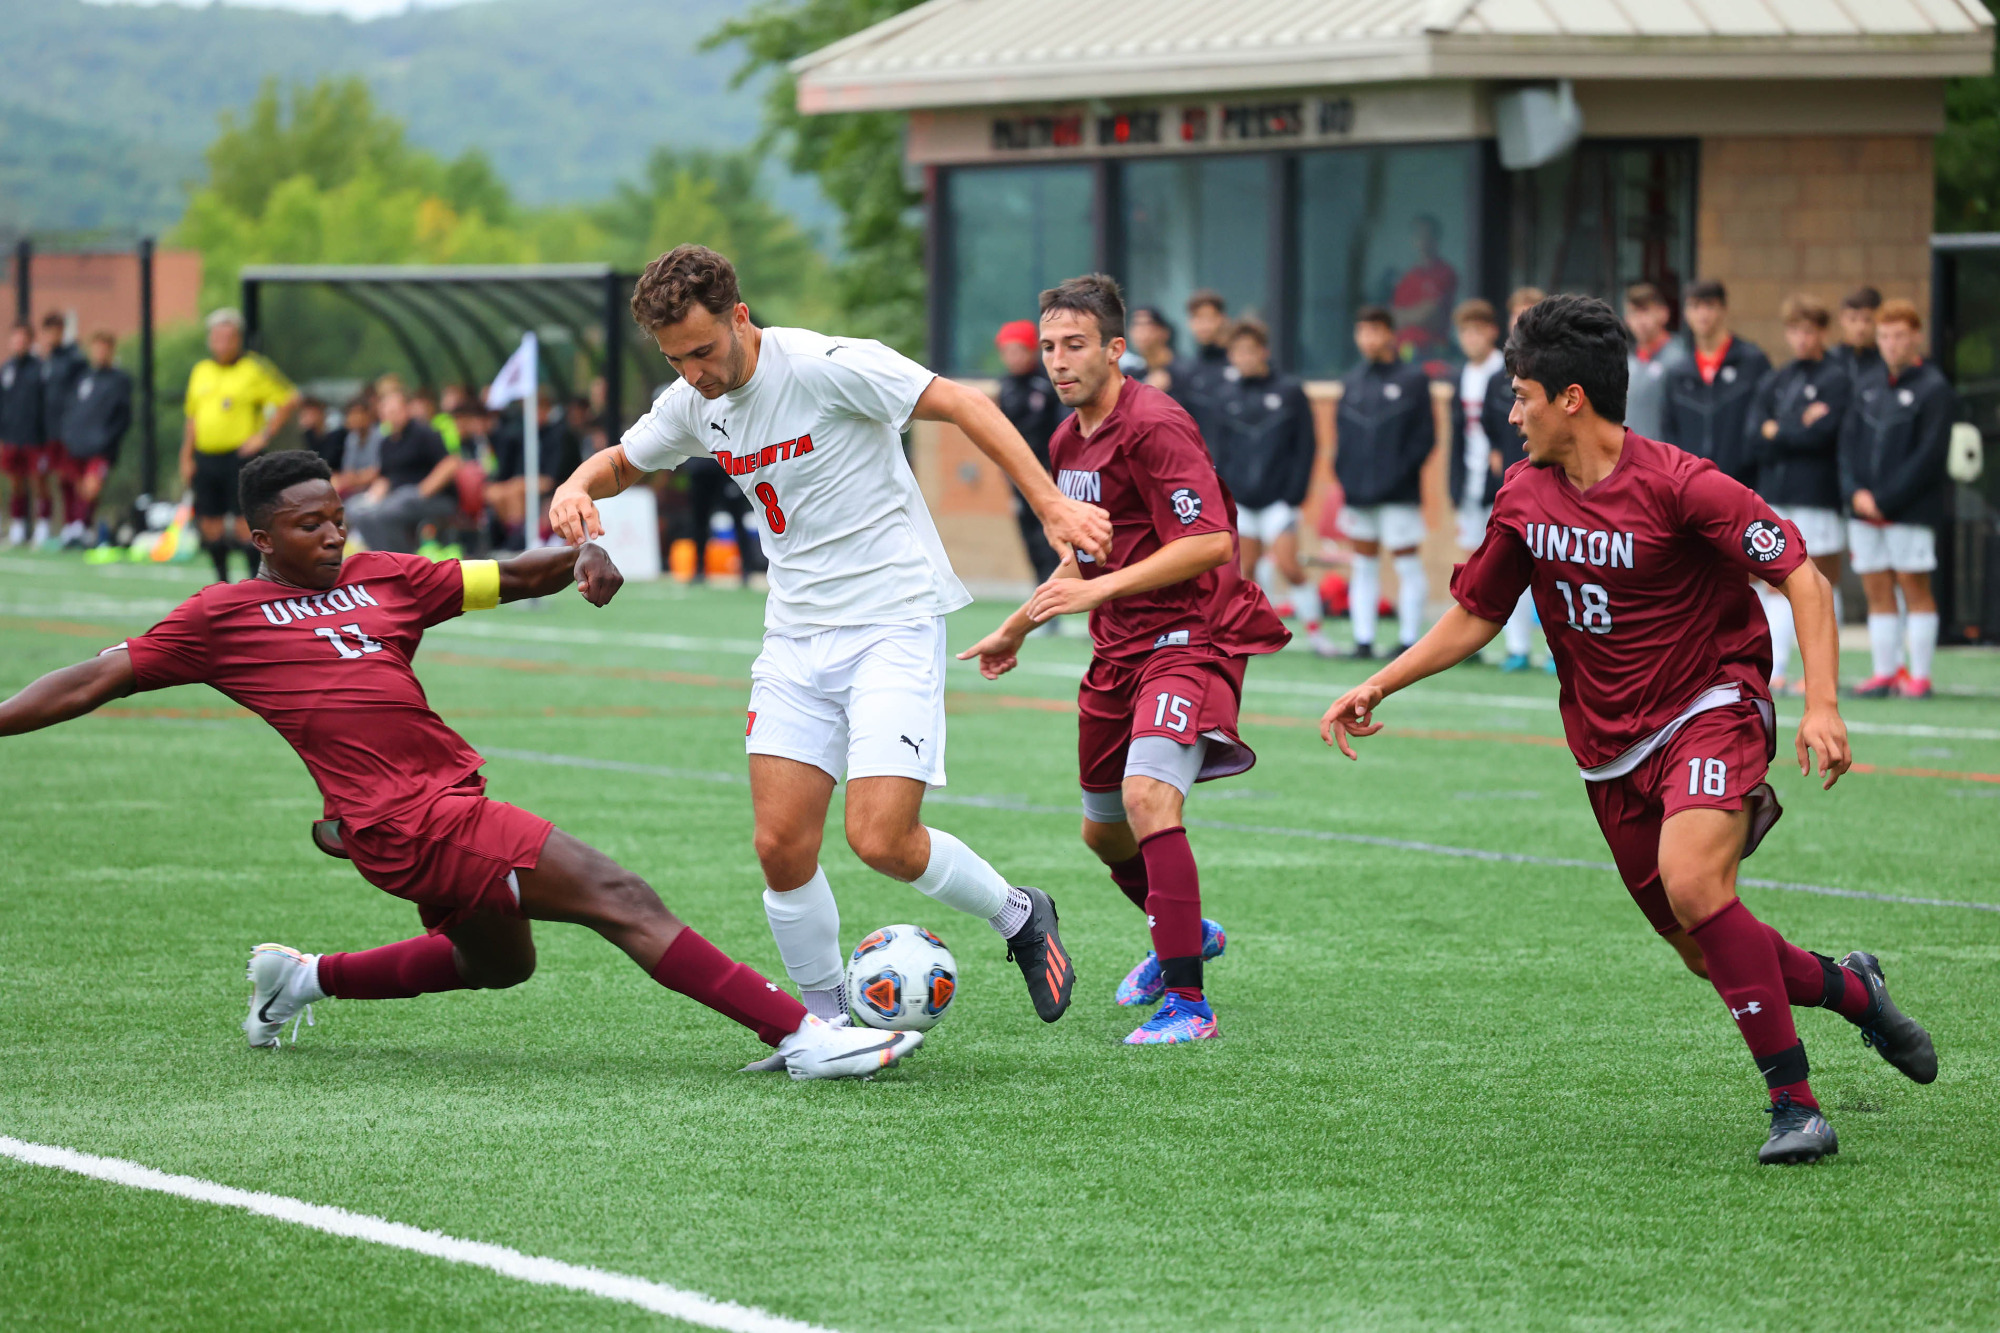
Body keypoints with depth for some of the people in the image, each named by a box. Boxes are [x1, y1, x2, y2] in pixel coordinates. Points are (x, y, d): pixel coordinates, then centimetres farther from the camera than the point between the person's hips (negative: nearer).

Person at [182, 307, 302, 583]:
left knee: (245, 520, -11)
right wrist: (186, 458, 14)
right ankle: (221, 579, 20)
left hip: (240, 455, -6)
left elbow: (290, 400, -3)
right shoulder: (200, 371, 14)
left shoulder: (255, 369, -4)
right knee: (210, 521, 6)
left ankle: (255, 580, -6)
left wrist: (264, 435, -7)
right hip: (206, 457, 6)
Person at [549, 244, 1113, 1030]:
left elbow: (963, 406, -13)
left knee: (880, 840, -16)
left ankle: (1018, 917, 11)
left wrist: (1051, 507, -19)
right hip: (797, 635, 6)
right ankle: (826, 1022, 13)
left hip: (895, 620, -6)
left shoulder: (828, 367, -17)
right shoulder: (694, 405, 4)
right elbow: (621, 462, 23)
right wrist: (576, 488, -1)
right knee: (781, 846, -4)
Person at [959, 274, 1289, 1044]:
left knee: (1148, 798, -27)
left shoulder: (1154, 427, -16)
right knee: (1102, 830, 18)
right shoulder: (1068, 442, 12)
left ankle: (1187, 1002, -24)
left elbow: (1210, 542, -24)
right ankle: (1184, 933, 47)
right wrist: (1018, 628, 32)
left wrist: (1099, 590, -26)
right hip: (1117, 649, 9)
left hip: (1188, 637, -9)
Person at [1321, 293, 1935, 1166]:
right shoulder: (1524, 498, 3)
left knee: (1693, 886, -30)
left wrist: (1822, 705, -24)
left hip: (1712, 709, -6)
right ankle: (1852, 989, 33)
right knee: (1705, 954, 5)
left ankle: (1794, 1105, -24)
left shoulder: (1676, 485, -17)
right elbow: (1476, 616, 18)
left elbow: (1802, 576, -15)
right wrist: (1379, 685, 9)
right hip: (1610, 749, 6)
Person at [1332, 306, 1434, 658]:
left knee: (1407, 563, -2)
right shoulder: (1351, 382, 13)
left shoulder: (1413, 379, -1)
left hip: (1399, 495, -5)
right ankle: (1364, 639, 12)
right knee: (1364, 565, 8)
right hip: (1358, 493, 5)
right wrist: (1344, 474, 1)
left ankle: (1409, 639, 1)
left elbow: (1424, 437, -4)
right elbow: (1341, 433, 14)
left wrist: (1400, 473, -12)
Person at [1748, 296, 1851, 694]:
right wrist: (1800, 428, -9)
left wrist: (1777, 432, -4)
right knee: (1775, 586, 1)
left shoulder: (1836, 381, -1)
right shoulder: (1773, 382, 14)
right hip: (1773, 496, 4)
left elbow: (1824, 434, -14)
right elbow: (1755, 443, 3)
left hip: (1817, 497, -4)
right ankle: (1775, 672, 1)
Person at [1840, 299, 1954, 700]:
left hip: (1910, 511, -5)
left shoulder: (1933, 389, -6)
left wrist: (1886, 499, -14)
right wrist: (1855, 490, -5)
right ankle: (1884, 673, 12)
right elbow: (1849, 438, 11)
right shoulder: (1868, 384, 12)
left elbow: (1929, 455, -11)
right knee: (1877, 591, 7)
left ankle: (1919, 676, 2)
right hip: (1865, 510, 5)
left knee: (1914, 587, -2)